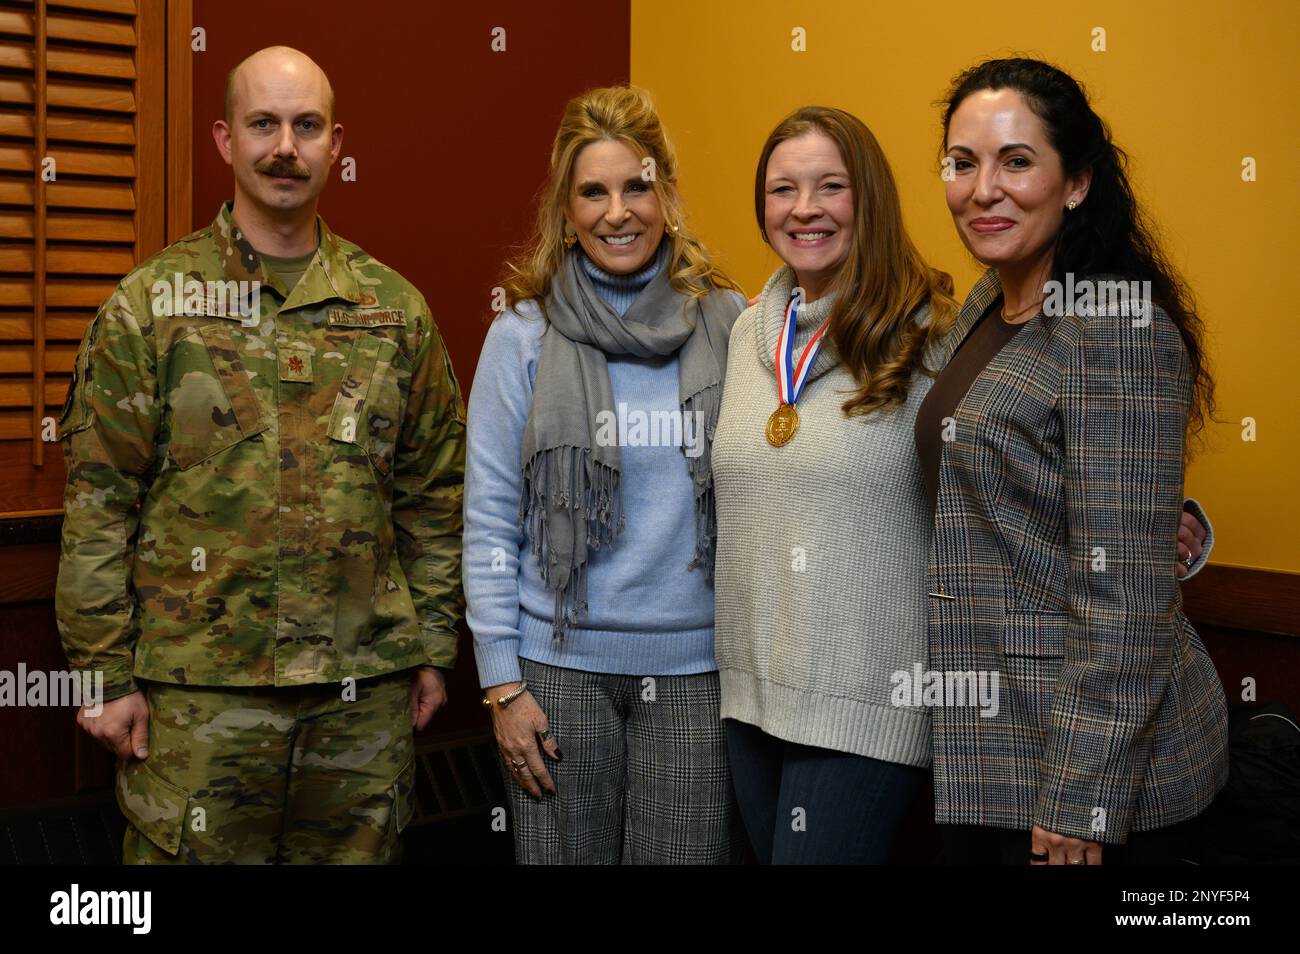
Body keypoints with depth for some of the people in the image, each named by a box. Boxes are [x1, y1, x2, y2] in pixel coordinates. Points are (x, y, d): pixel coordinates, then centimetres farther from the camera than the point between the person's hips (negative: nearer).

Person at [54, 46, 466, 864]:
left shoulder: (395, 307, 6)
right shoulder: (150, 303, -1)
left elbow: (433, 492, 9)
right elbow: (99, 500, -2)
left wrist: (433, 647, 7)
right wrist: (106, 671, -5)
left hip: (367, 688, 3)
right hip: (199, 689, -2)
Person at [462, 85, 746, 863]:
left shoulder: (728, 326, 2)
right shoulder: (524, 337, -1)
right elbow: (489, 521, -1)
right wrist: (502, 684, -4)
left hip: (694, 666, 1)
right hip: (561, 663, 0)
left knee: (686, 854, 6)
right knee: (566, 855, 8)